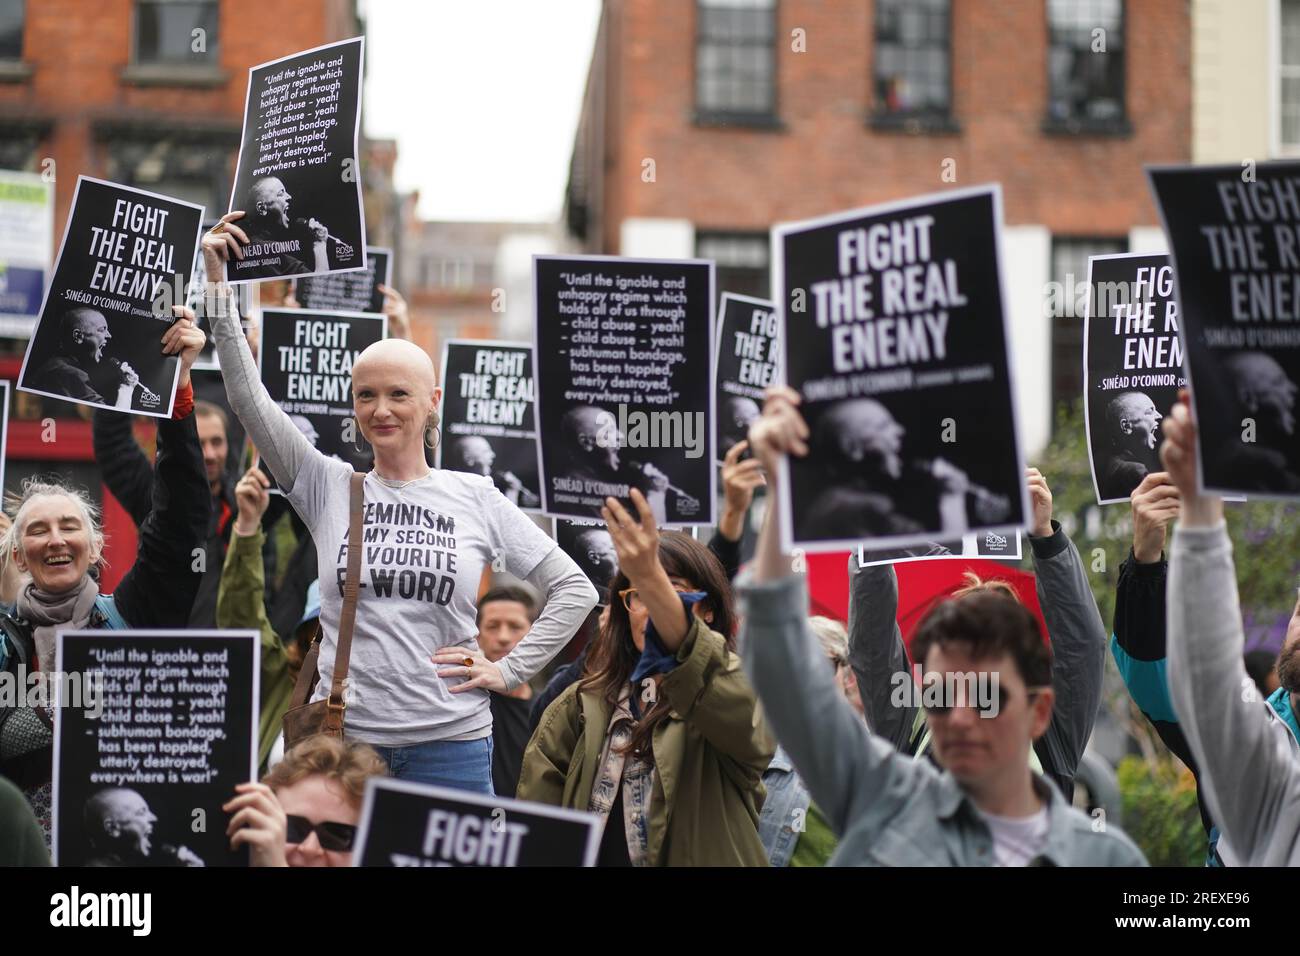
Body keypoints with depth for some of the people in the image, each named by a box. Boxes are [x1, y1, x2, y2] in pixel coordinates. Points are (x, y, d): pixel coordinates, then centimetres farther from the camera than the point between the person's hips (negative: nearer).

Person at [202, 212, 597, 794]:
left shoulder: (476, 499, 6)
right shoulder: (329, 488, 7)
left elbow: (574, 590, 10)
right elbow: (250, 400, -2)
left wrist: (510, 669, 2)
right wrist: (218, 288, -6)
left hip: (451, 746, 0)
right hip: (342, 739, 1)